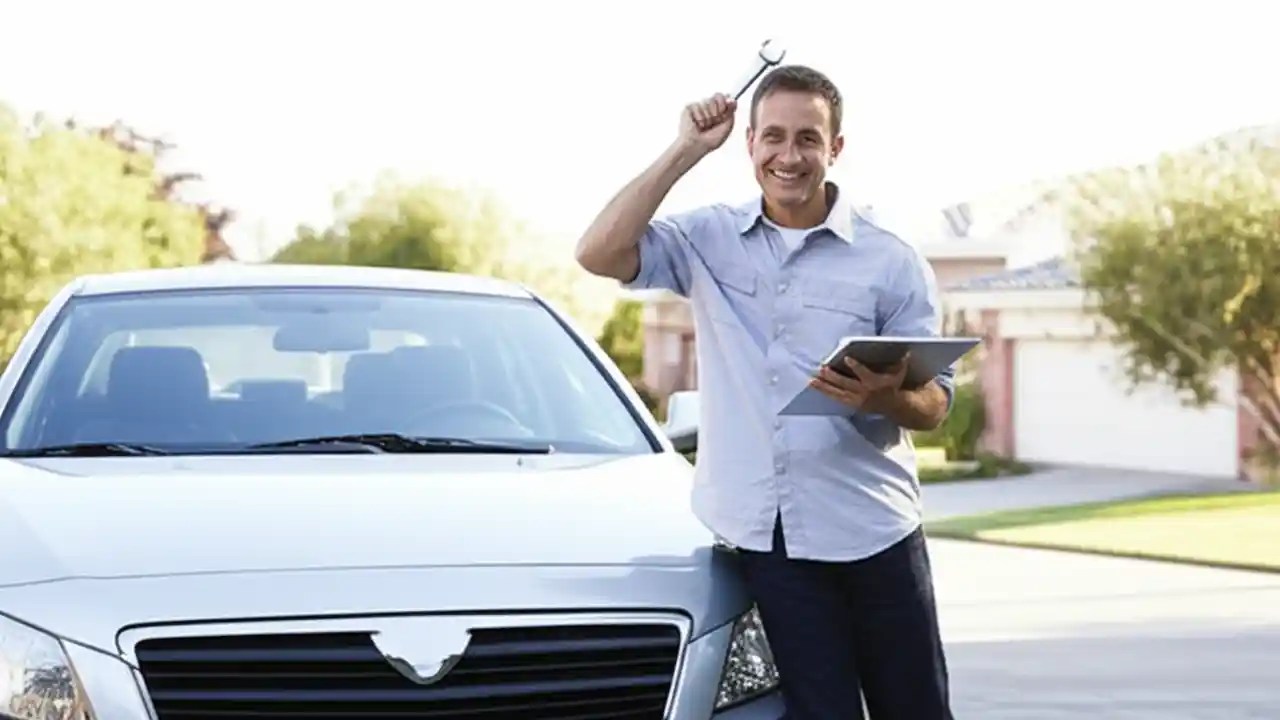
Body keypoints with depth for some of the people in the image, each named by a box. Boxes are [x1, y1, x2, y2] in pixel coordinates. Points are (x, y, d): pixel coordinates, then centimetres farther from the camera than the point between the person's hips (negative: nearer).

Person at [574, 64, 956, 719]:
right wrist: (685, 151, -9)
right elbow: (600, 253, -11)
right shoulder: (709, 241, 5)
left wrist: (883, 397, -24)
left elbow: (934, 405, 0)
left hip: (872, 528, 0)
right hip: (766, 532, 0)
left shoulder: (891, 262, 0)